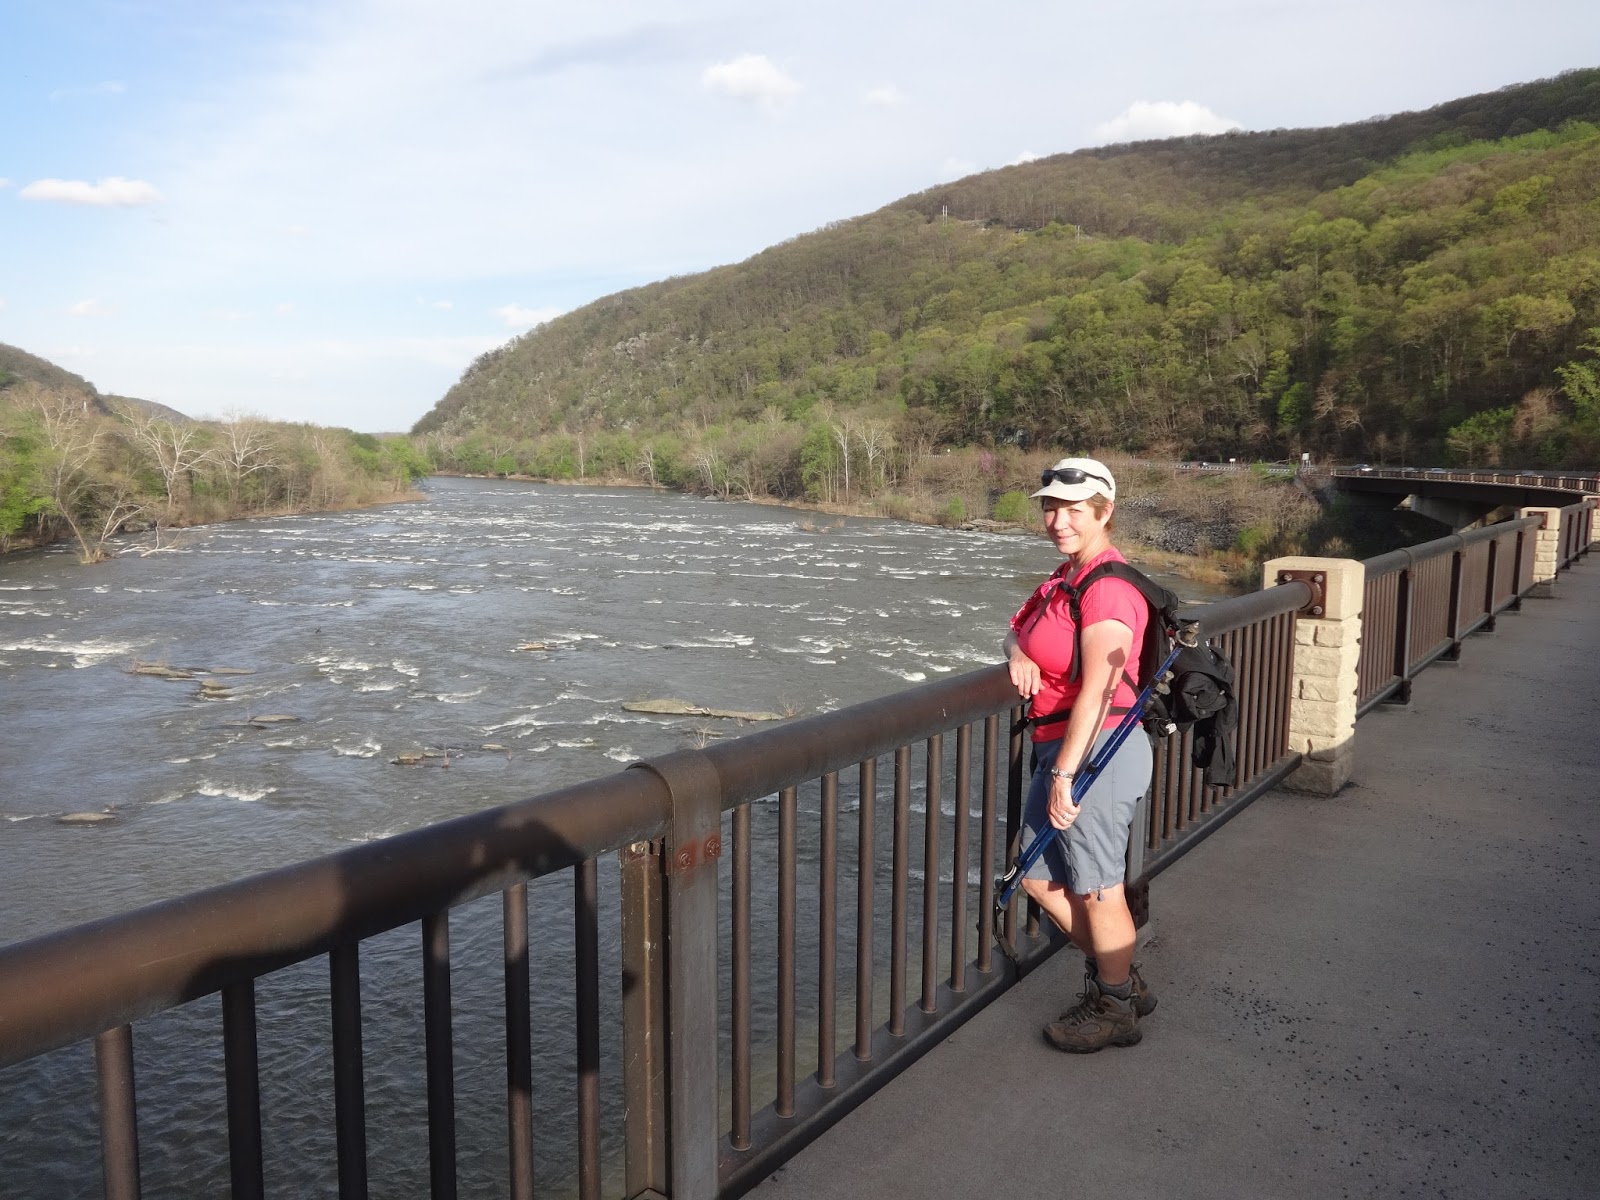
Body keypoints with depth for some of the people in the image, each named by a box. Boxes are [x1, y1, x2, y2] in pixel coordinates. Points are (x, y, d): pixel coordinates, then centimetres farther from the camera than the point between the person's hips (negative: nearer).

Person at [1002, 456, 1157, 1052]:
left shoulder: (1108, 586, -18)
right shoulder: (1068, 574, 13)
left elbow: (1096, 690, -24)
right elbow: (1020, 628, 24)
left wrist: (1063, 774, -25)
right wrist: (1018, 652, -1)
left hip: (1098, 750, -10)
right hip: (1060, 747, 10)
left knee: (1097, 888, 5)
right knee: (1040, 876, 17)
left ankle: (1114, 1009, 26)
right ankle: (1119, 978, 35)